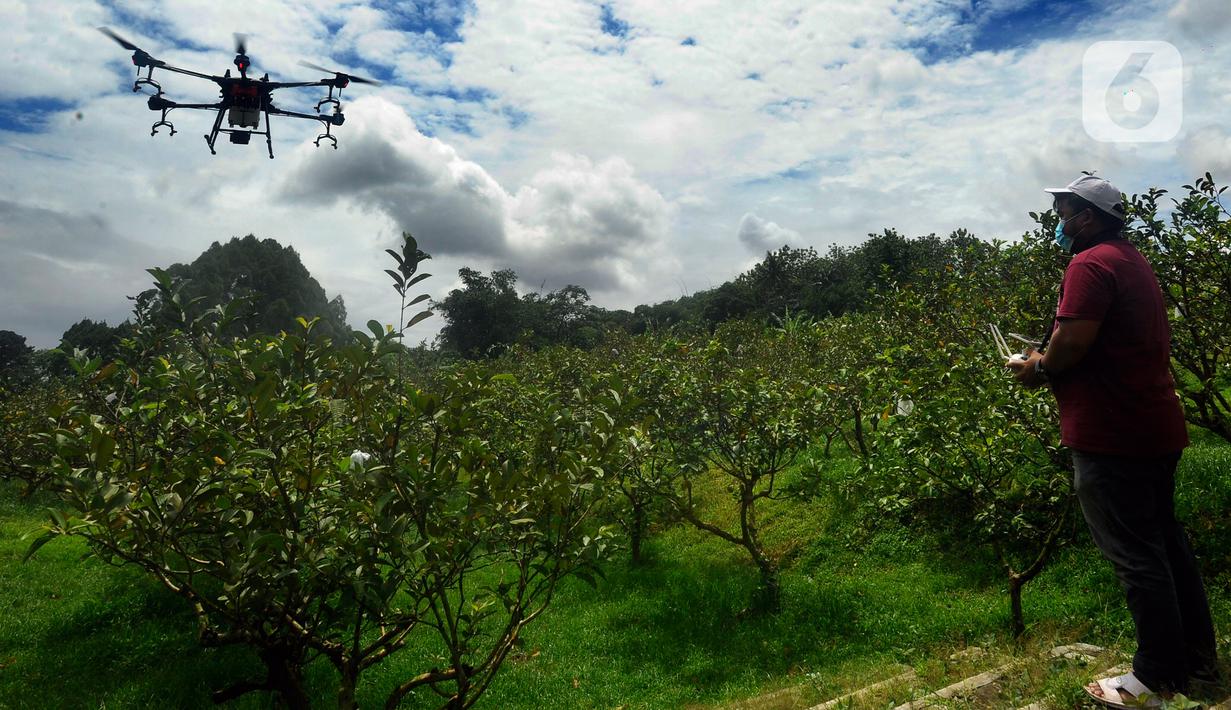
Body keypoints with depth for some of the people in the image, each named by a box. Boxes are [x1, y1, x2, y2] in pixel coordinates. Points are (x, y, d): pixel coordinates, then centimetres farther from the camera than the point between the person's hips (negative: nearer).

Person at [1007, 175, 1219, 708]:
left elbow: (1071, 341, -27)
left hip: (1111, 435, -10)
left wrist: (1039, 369, -6)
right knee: (1165, 541, 19)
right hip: (1159, 429, 10)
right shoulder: (1135, 263, 18)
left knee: (1135, 556, -1)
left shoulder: (1090, 264, -14)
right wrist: (1051, 364, 15)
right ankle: (1198, 659, 30)